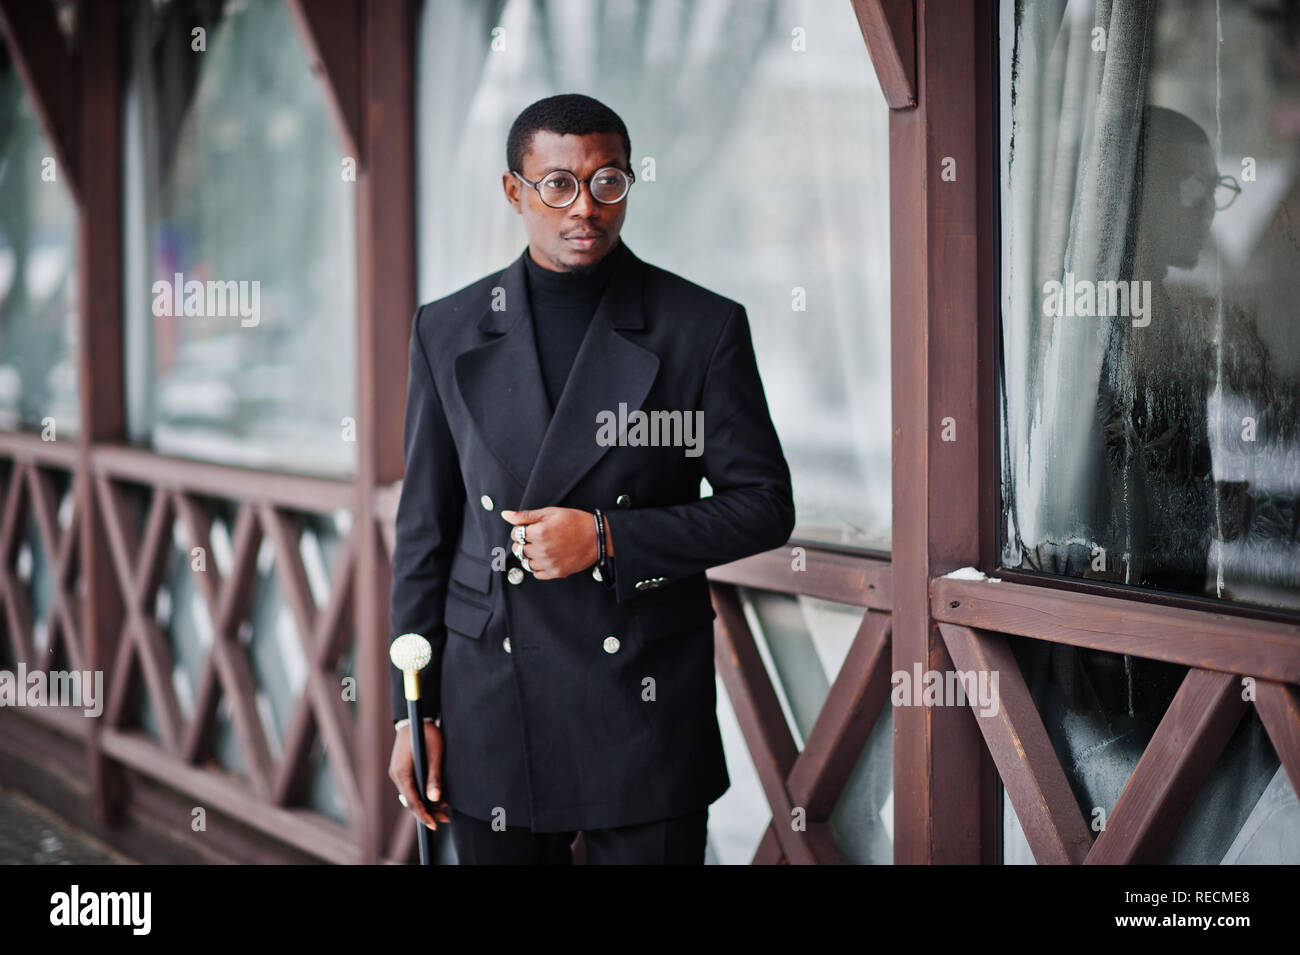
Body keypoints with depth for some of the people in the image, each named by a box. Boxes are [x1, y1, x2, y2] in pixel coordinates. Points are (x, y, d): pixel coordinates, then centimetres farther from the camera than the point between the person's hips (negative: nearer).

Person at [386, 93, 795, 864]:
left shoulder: (704, 327, -2)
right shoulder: (449, 332, 5)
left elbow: (765, 504, -1)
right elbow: (426, 528, 8)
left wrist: (607, 538, -14)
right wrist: (413, 711, 5)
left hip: (645, 705, -2)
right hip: (491, 709, 2)